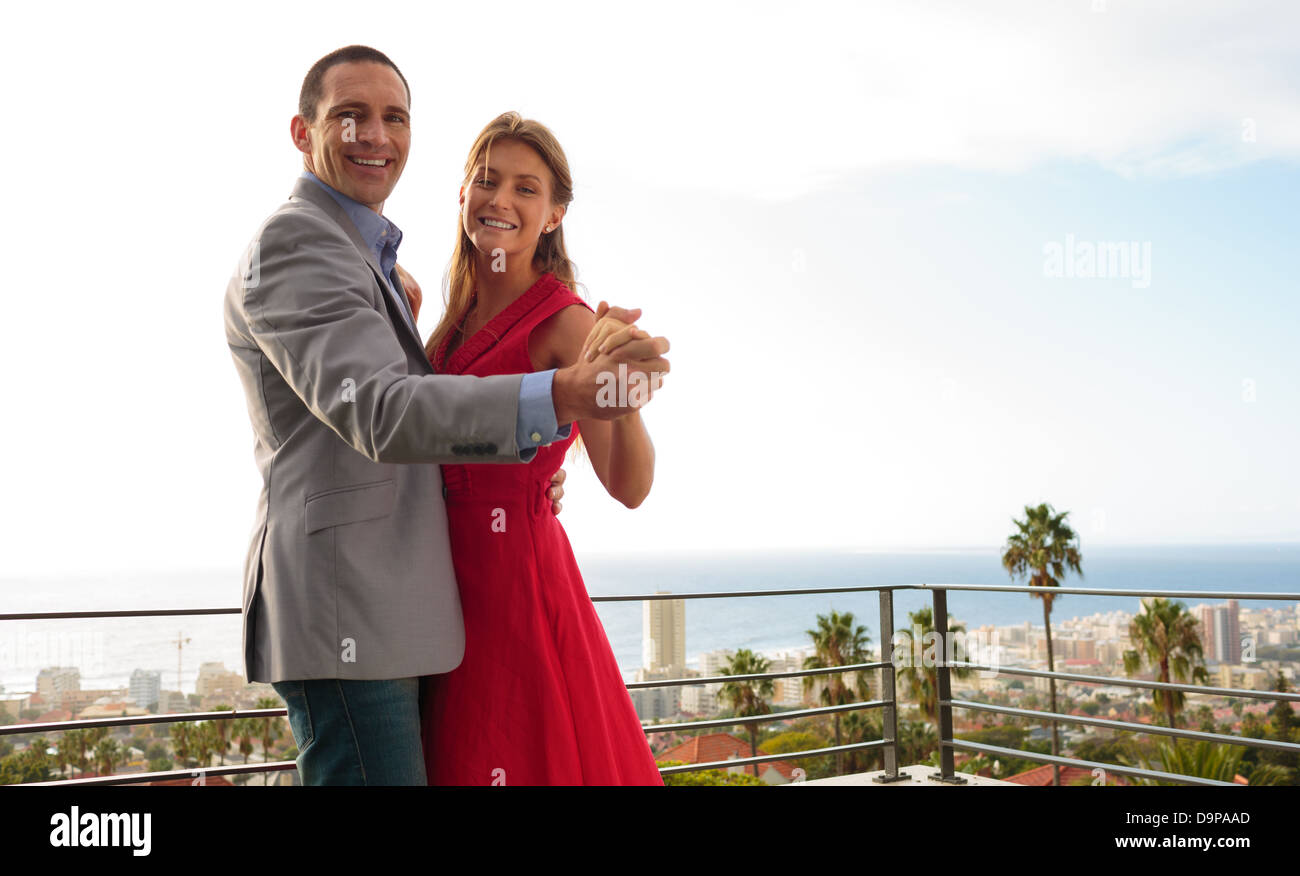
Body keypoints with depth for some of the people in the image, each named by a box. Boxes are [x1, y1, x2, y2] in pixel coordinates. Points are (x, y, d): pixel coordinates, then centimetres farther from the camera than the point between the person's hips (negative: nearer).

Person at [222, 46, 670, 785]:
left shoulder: (360, 254, 21)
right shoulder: (292, 243, -11)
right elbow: (380, 412, -27)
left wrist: (514, 475, 8)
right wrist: (558, 397, -40)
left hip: (379, 610, 10)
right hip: (344, 612, -10)